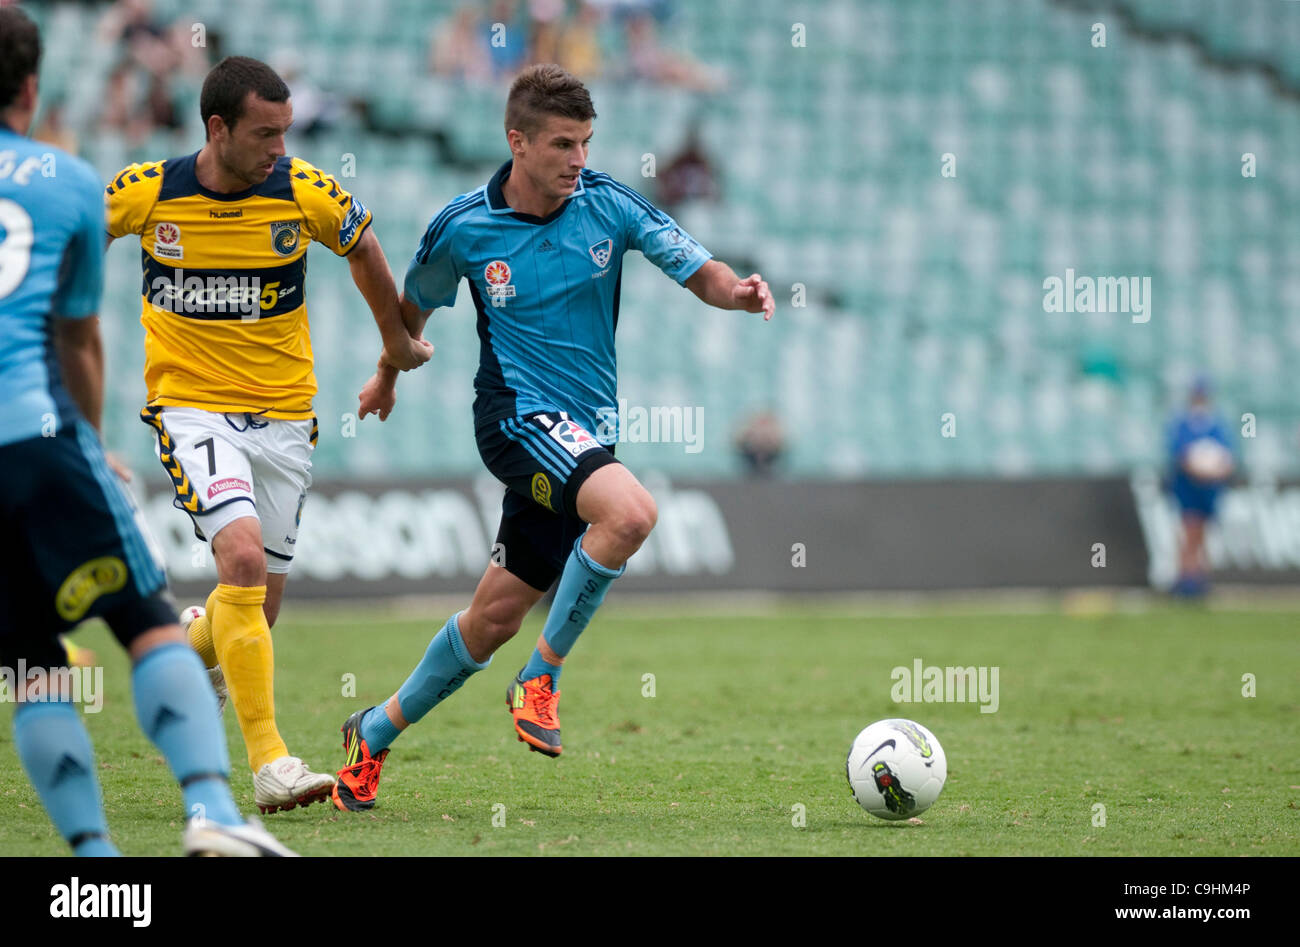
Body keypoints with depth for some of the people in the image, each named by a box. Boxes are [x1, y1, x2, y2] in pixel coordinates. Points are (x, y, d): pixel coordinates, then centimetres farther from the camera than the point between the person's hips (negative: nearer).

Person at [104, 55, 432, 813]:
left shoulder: (308, 194, -9)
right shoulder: (145, 193, -12)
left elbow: (364, 247, 13)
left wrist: (397, 339, 24)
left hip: (284, 414, 3)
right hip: (191, 404, -3)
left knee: (261, 605, 6)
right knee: (243, 556, -25)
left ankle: (193, 647, 44)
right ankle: (270, 762, -23)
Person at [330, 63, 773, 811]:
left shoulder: (607, 204, -4)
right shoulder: (463, 228, -6)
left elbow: (697, 270, -6)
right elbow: (416, 304, 15)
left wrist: (736, 290, -28)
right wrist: (389, 375, 30)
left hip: (587, 428, 3)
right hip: (518, 413, -3)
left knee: (497, 617, 6)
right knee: (630, 512, -32)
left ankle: (377, 735, 26)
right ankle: (543, 677, -15)